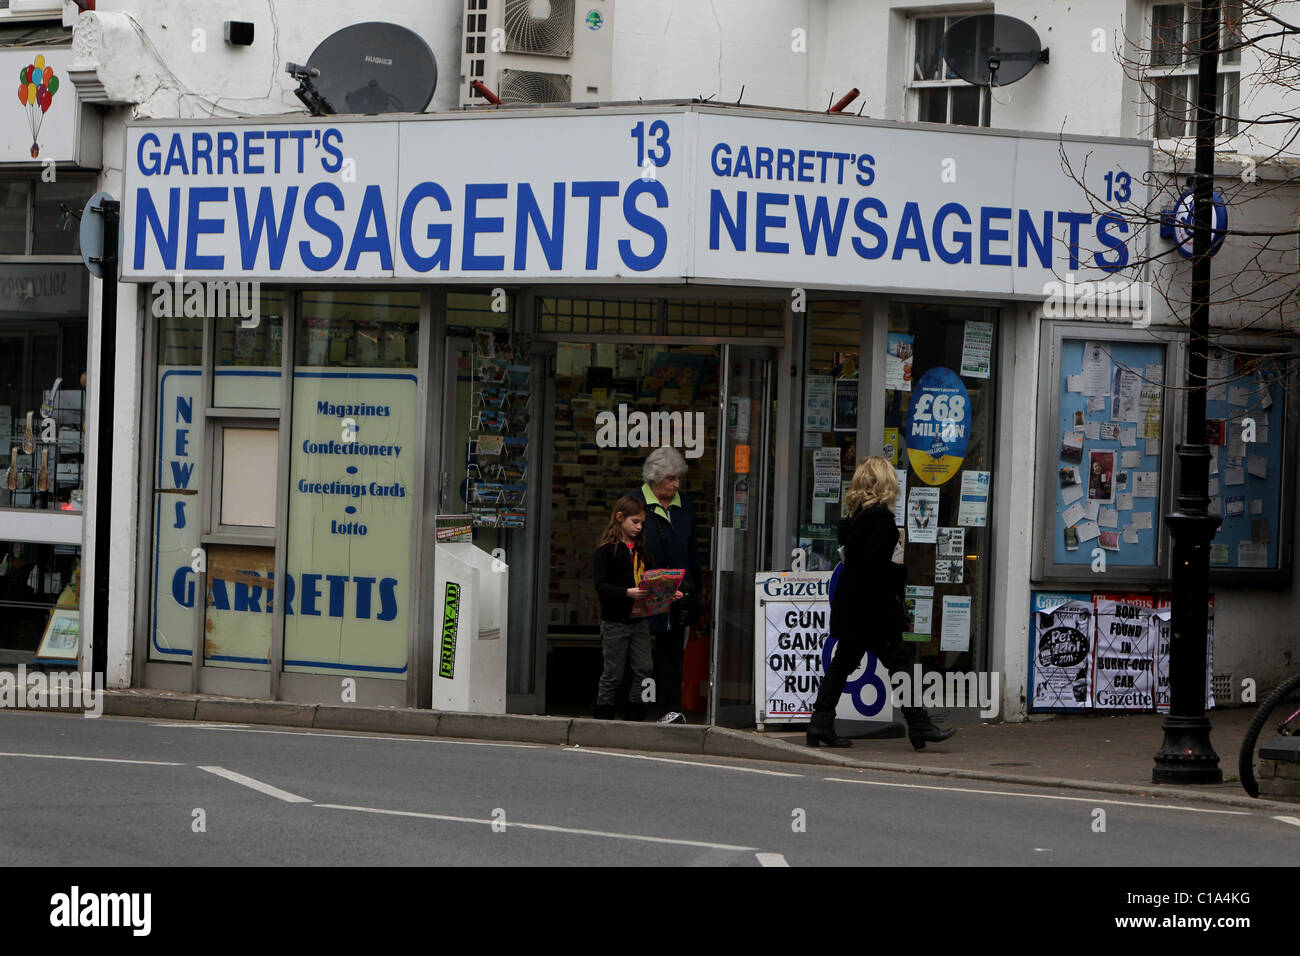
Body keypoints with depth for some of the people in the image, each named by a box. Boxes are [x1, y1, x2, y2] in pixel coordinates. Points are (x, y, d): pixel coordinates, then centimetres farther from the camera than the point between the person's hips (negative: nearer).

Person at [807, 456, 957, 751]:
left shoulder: (854, 517, 10)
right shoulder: (881, 516, -16)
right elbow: (875, 564, -22)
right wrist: (904, 573, -8)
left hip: (850, 605, 8)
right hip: (874, 607, -8)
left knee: (843, 663, 11)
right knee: (899, 663, -3)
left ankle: (821, 725, 8)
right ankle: (919, 726, 0)